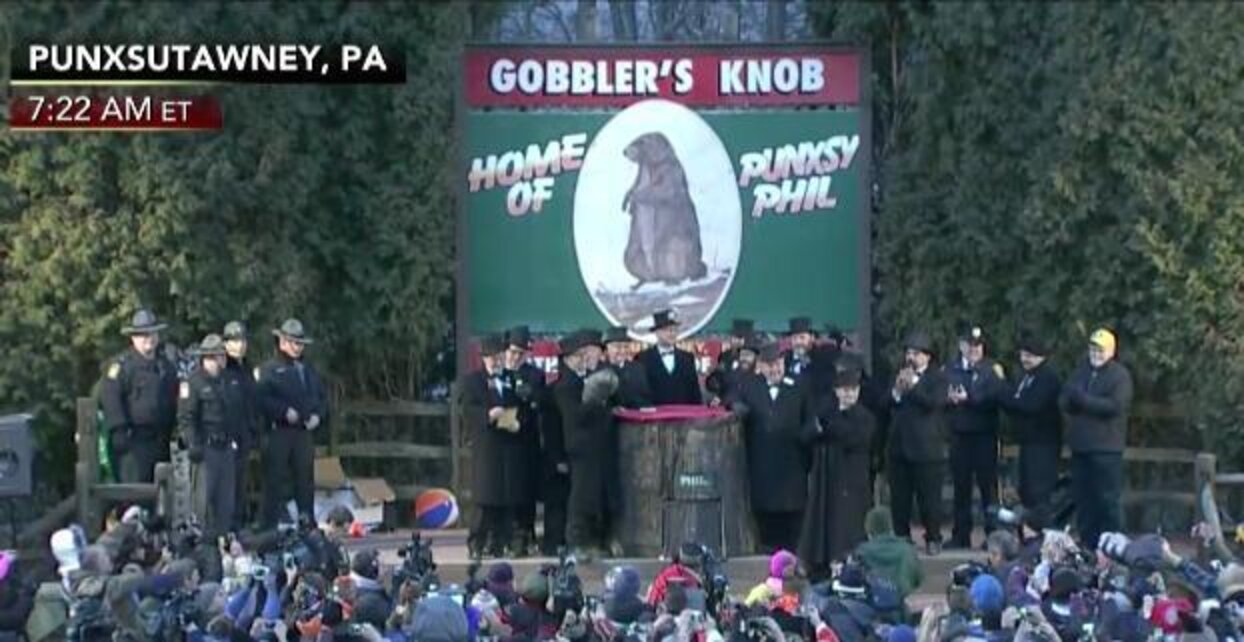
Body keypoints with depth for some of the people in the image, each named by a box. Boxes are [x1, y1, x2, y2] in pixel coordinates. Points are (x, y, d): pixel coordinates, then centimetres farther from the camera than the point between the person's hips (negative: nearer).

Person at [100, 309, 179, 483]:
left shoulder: (166, 366, 18)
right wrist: (118, 430, -18)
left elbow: (174, 401, 23)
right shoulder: (121, 365, -3)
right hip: (134, 441, -7)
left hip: (160, 441, 7)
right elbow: (109, 398, -11)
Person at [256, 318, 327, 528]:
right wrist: (284, 412, -20)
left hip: (304, 432, 6)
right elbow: (262, 399, -13)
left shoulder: (308, 371, 19)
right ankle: (272, 527, -2)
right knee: (277, 481, -5)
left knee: (305, 480, 9)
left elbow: (322, 397, 21)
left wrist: (317, 415, 2)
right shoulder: (269, 370, -1)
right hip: (278, 432, -6)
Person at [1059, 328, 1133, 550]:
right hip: (1080, 446, 6)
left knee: (1107, 500, -7)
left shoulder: (1120, 375, -2)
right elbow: (1064, 401, 10)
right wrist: (1073, 397, -13)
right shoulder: (1080, 372, 17)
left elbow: (1115, 406, -15)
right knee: (1083, 498, 8)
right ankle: (1087, 544, 15)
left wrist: (1083, 399, -13)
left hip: (1106, 448, -6)